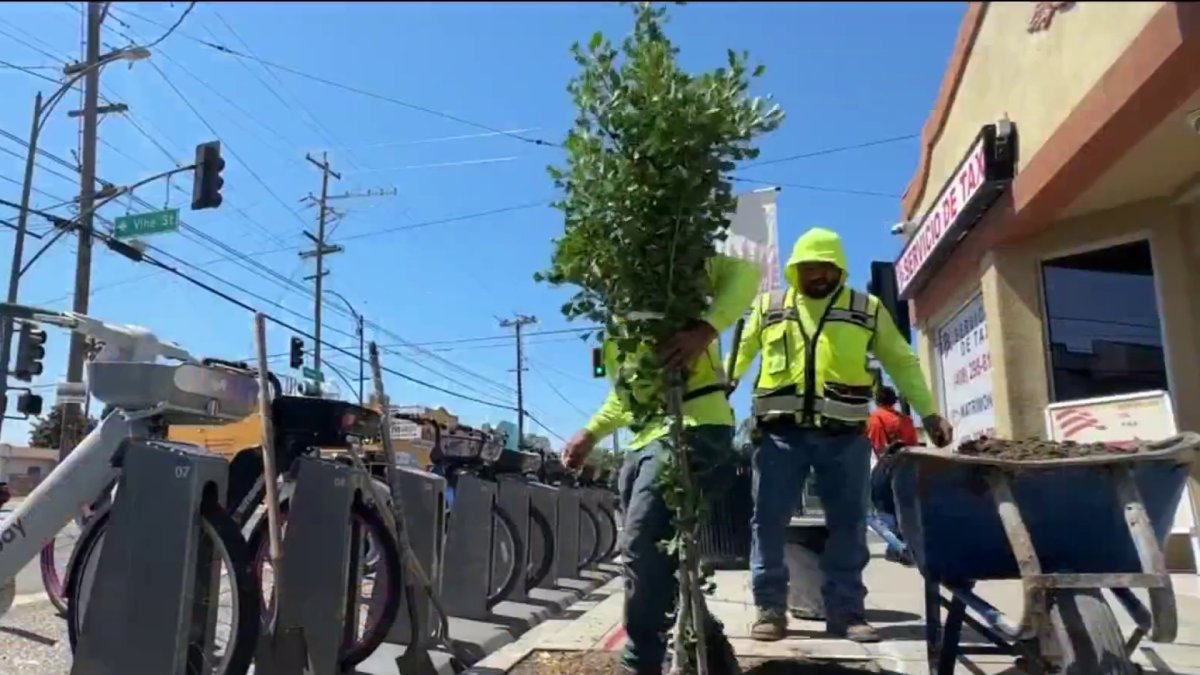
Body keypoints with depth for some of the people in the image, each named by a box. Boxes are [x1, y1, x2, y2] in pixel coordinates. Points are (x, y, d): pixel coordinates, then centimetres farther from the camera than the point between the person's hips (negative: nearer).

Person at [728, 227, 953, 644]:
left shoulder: (867, 310, 10)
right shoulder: (768, 307, 11)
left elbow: (901, 363, 14)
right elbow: (739, 354, 11)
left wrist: (928, 412, 7)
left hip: (845, 435, 1)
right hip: (781, 432, 0)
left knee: (848, 524, 5)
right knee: (768, 520, -1)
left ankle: (846, 612, 16)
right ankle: (770, 609, 10)